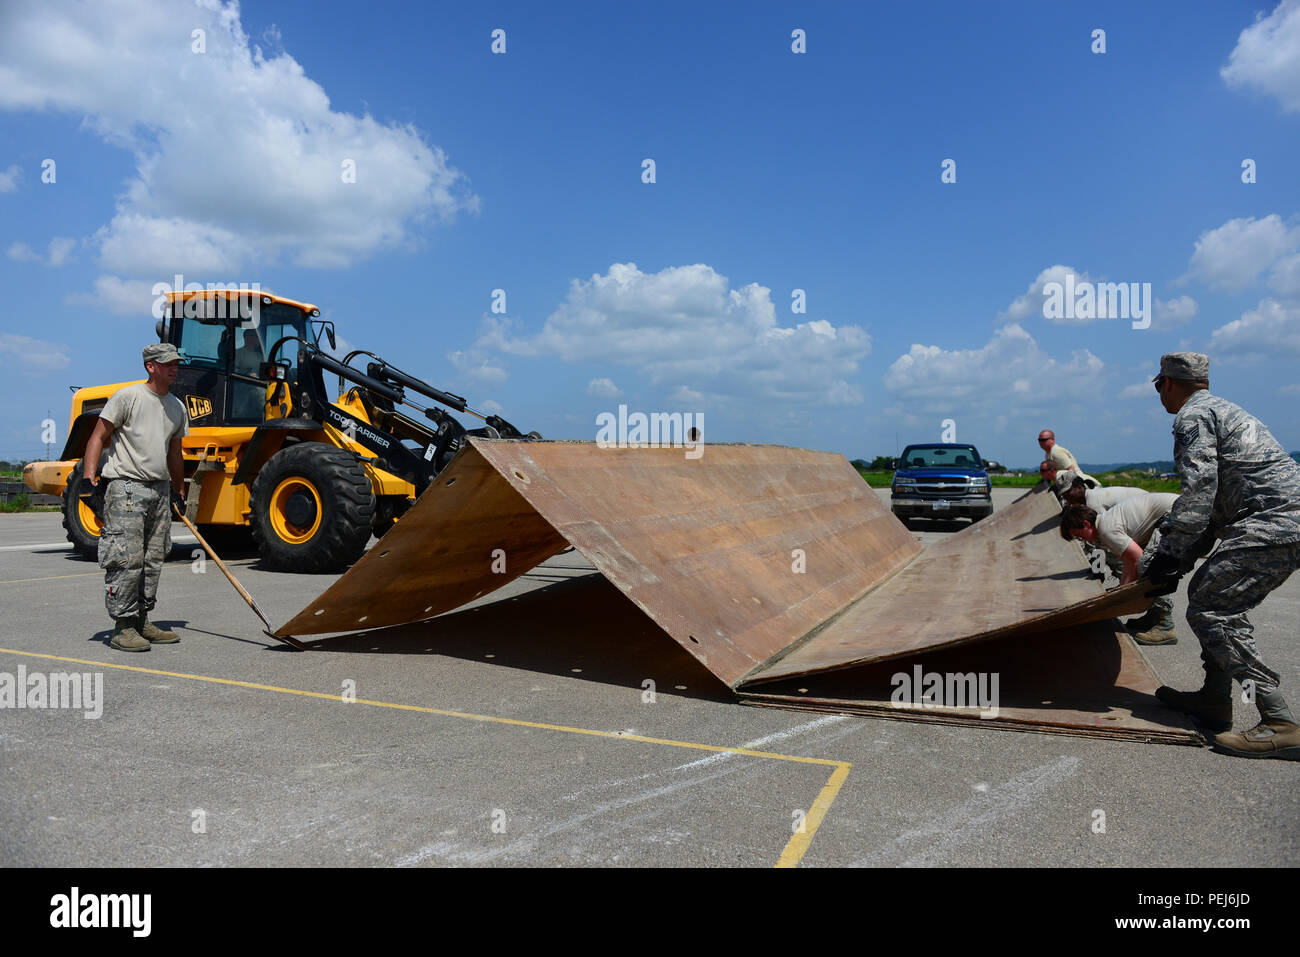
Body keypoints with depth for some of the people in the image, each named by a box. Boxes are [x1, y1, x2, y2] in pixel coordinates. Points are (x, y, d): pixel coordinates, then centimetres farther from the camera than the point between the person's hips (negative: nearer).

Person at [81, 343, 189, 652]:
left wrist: (178, 492, 27)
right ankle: (123, 627, -1)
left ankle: (142, 621, 18)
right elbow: (99, 437, -5)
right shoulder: (128, 396, -4)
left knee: (153, 561, 9)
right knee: (127, 560, -8)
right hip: (127, 487, -7)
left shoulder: (177, 407, 15)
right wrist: (89, 478, -14)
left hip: (160, 490, 7)